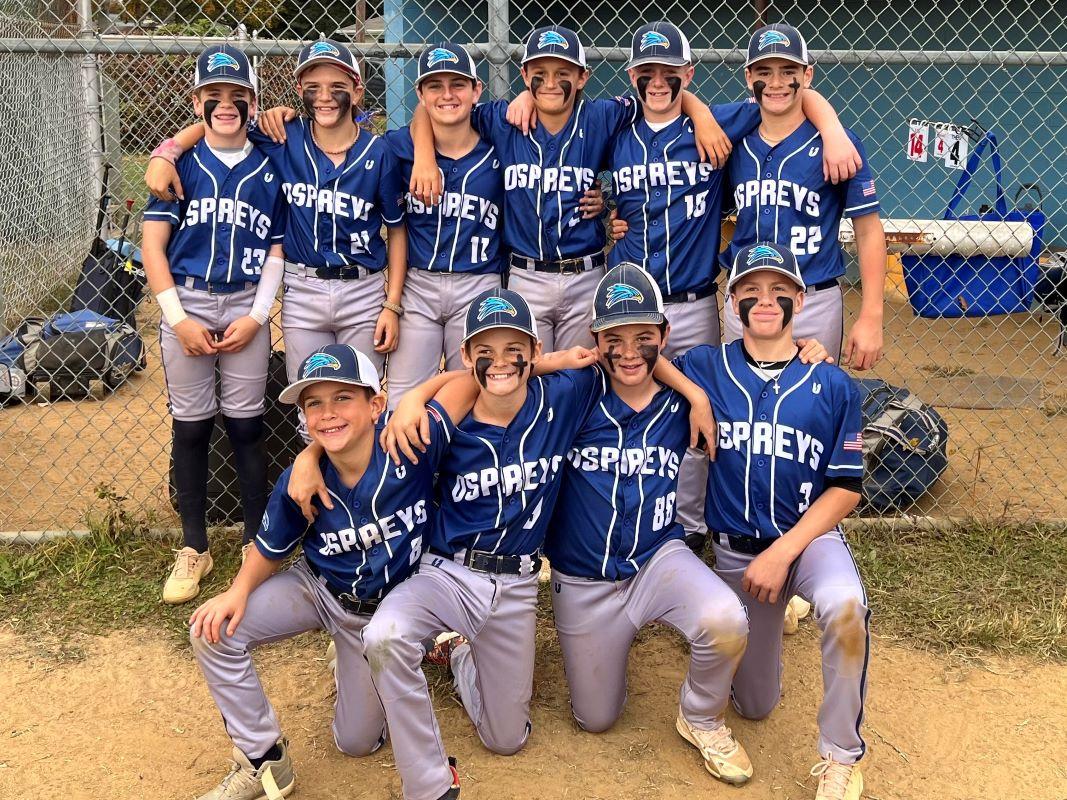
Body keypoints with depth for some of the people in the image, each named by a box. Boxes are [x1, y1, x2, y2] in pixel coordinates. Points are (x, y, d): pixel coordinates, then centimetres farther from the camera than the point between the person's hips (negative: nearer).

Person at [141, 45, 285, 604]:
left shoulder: (269, 168, 3)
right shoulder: (179, 163, 1)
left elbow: (276, 251, 4)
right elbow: (153, 246, -1)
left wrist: (256, 317, -6)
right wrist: (178, 319, -9)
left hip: (247, 306, 0)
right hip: (186, 304, 0)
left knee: (246, 425, 3)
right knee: (190, 427, 5)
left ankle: (257, 543, 17)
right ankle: (194, 548, 17)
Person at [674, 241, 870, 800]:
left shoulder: (833, 387, -6)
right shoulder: (704, 369, -2)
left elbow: (845, 489, -6)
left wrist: (783, 552, -16)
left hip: (810, 536, -2)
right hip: (734, 549, 2)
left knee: (844, 605, -38)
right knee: (754, 706, 11)